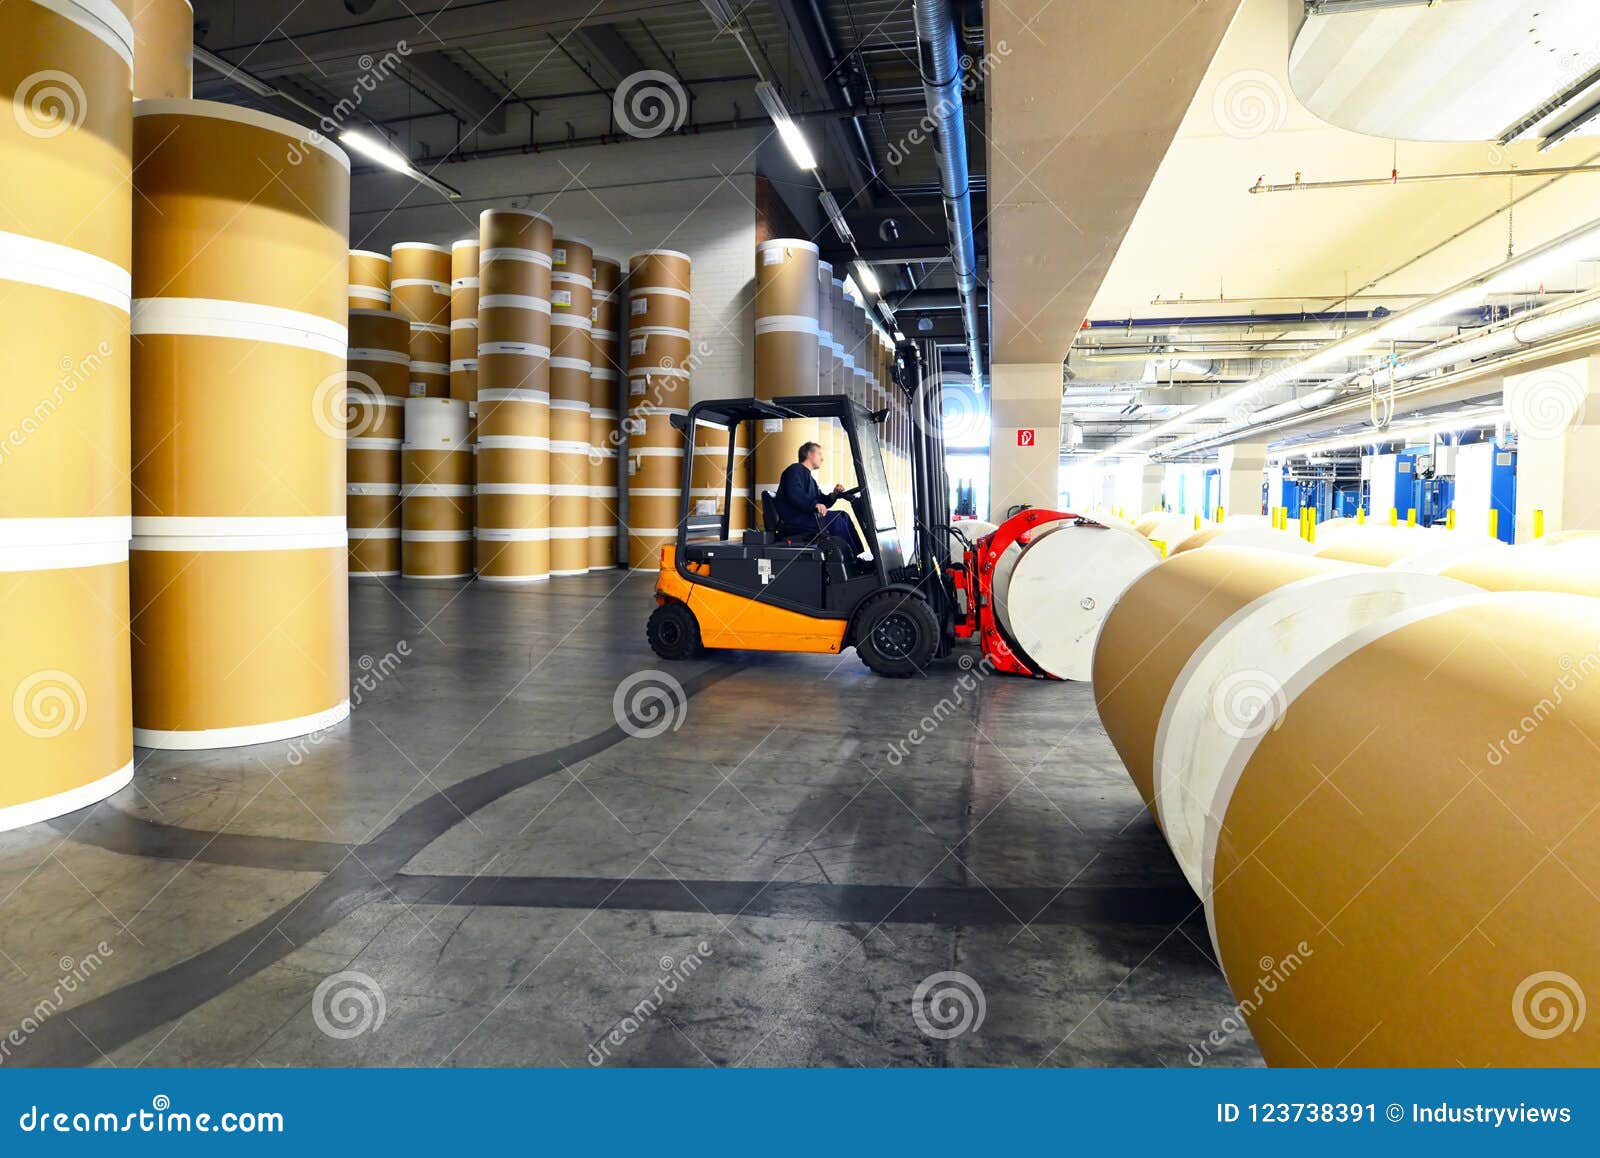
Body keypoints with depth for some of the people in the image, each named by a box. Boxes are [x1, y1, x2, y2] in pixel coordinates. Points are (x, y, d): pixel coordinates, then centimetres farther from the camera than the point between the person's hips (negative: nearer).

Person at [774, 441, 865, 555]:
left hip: (803, 517, 10)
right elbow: (793, 493, -21)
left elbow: (820, 500, 22)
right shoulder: (795, 469, -2)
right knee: (836, 518, -20)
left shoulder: (810, 477, 29)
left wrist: (833, 495, 2)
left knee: (843, 516, -1)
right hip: (792, 521, -9)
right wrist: (814, 504, -31)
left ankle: (859, 555, -8)